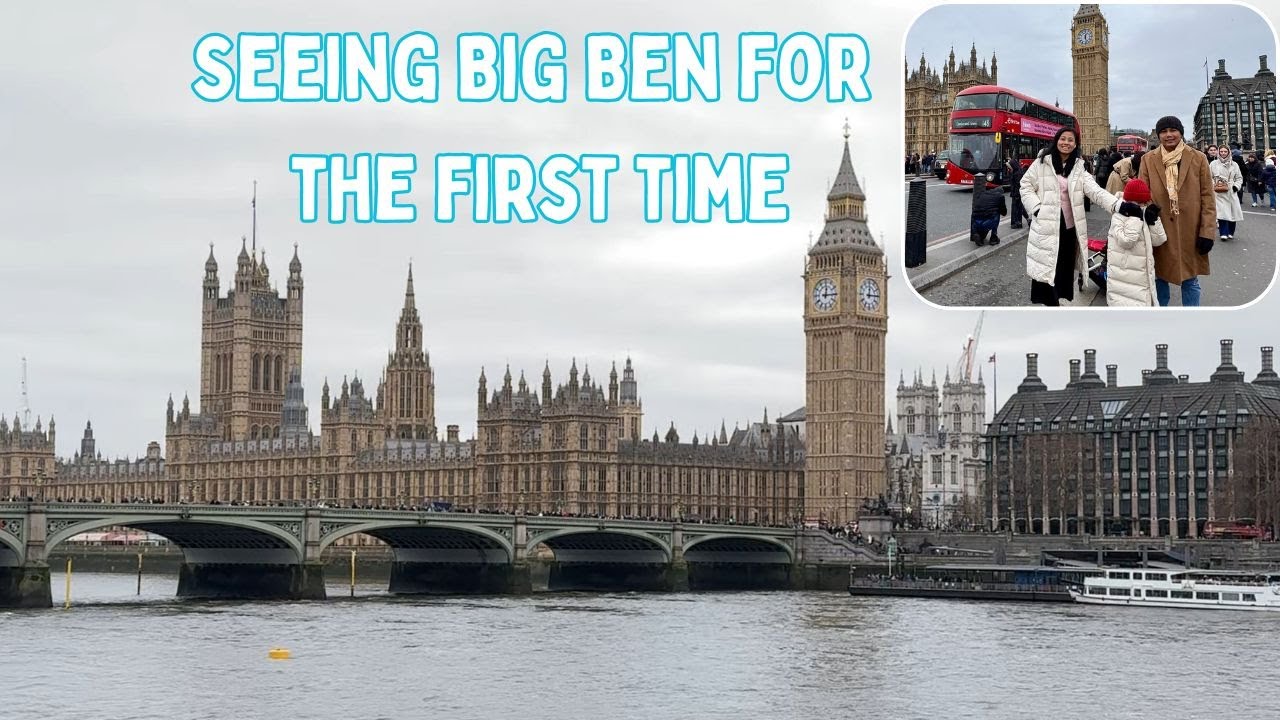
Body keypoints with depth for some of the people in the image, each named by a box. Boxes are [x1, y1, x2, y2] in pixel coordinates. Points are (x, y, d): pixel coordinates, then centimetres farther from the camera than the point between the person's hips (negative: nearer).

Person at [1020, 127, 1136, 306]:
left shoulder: (1078, 168, 8)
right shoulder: (1042, 163, 1)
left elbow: (1095, 190, -5)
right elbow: (1025, 186, 6)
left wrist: (1119, 204, -20)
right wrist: (1037, 207, -9)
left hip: (1069, 227, 3)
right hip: (1046, 226, -3)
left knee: (1065, 269, 8)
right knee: (1045, 268, -5)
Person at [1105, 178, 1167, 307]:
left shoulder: (1144, 217, 11)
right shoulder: (1118, 217, -11)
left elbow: (1158, 240, 9)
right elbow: (1126, 240, -25)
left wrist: (1154, 219, -2)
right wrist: (1135, 218, -22)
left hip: (1143, 272, 8)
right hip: (1123, 275, -8)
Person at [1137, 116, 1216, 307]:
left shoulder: (1198, 159, 0)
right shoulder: (1148, 160, 3)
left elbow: (1207, 197, -1)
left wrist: (1208, 232, -6)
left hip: (1190, 231, -1)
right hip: (1160, 230, 1)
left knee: (1190, 280, 6)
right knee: (1160, 277, 11)